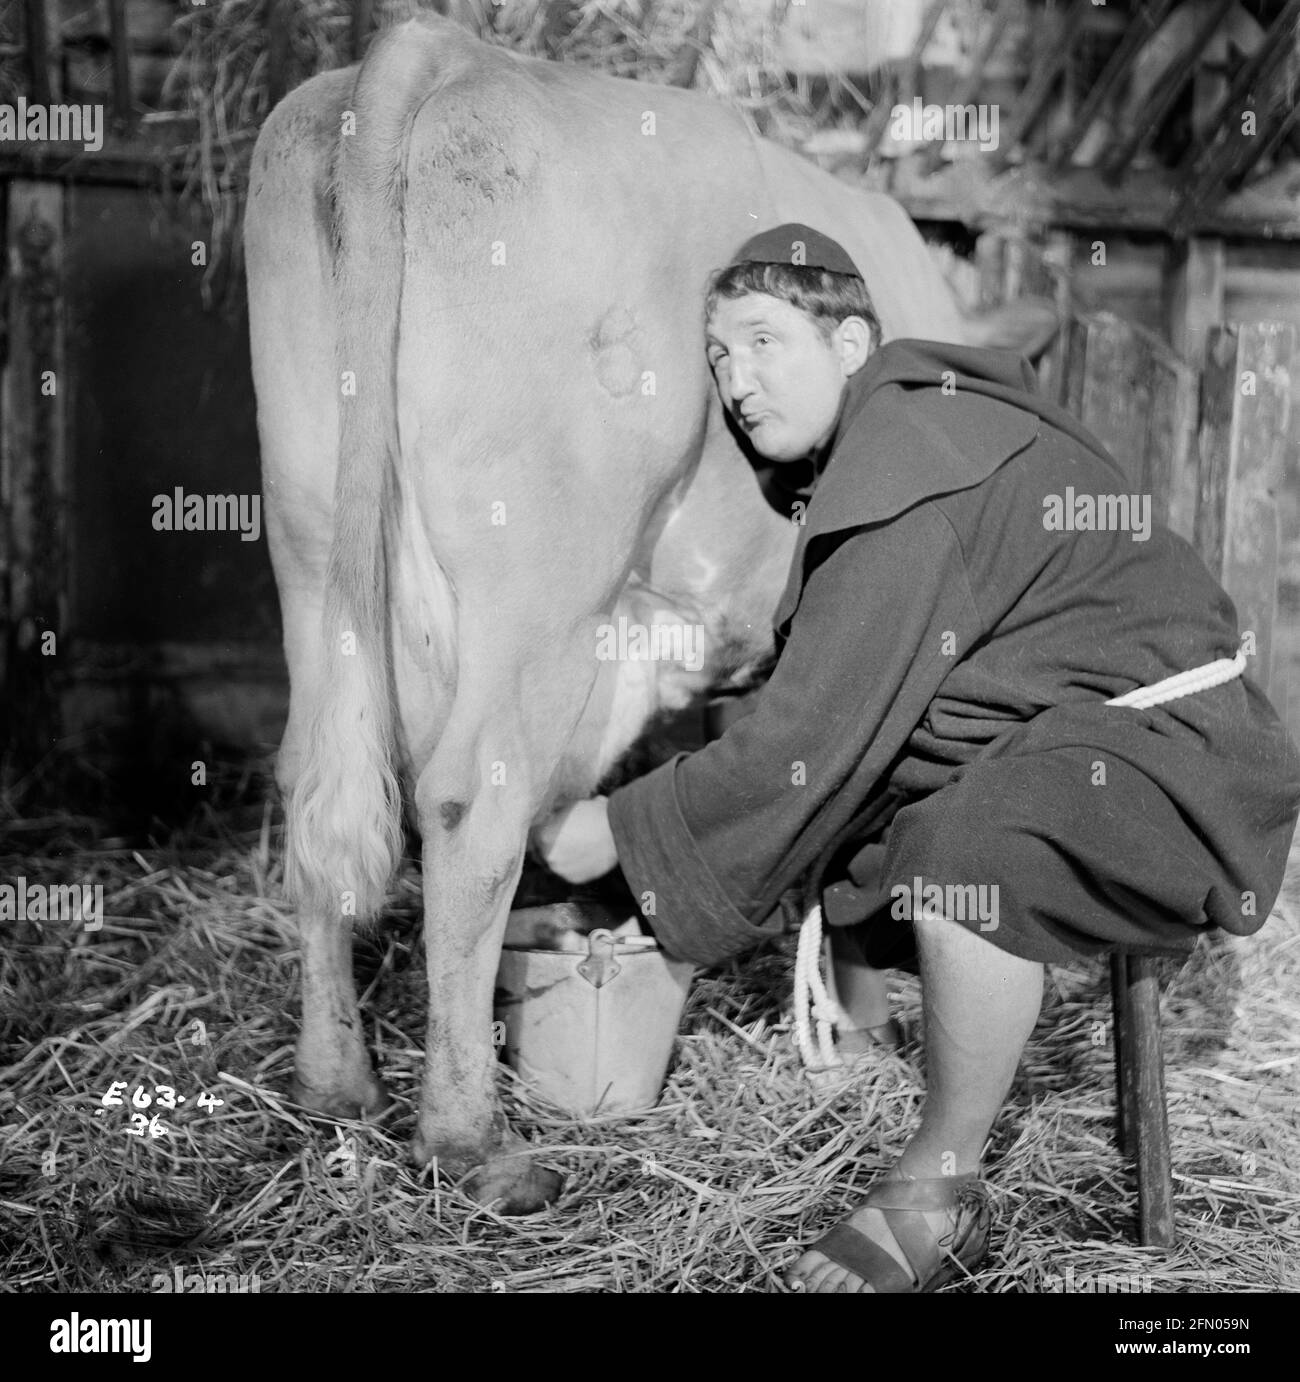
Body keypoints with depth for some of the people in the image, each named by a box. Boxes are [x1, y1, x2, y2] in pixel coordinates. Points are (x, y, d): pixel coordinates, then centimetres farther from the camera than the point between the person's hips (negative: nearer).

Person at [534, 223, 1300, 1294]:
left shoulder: (909, 476, -22)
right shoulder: (892, 439, 8)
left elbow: (811, 741, -22)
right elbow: (816, 714, 15)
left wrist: (620, 832, -12)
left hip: (1166, 746, -10)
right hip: (1053, 732, 10)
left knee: (965, 858, -35)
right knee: (832, 803, 14)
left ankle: (943, 1191, -14)